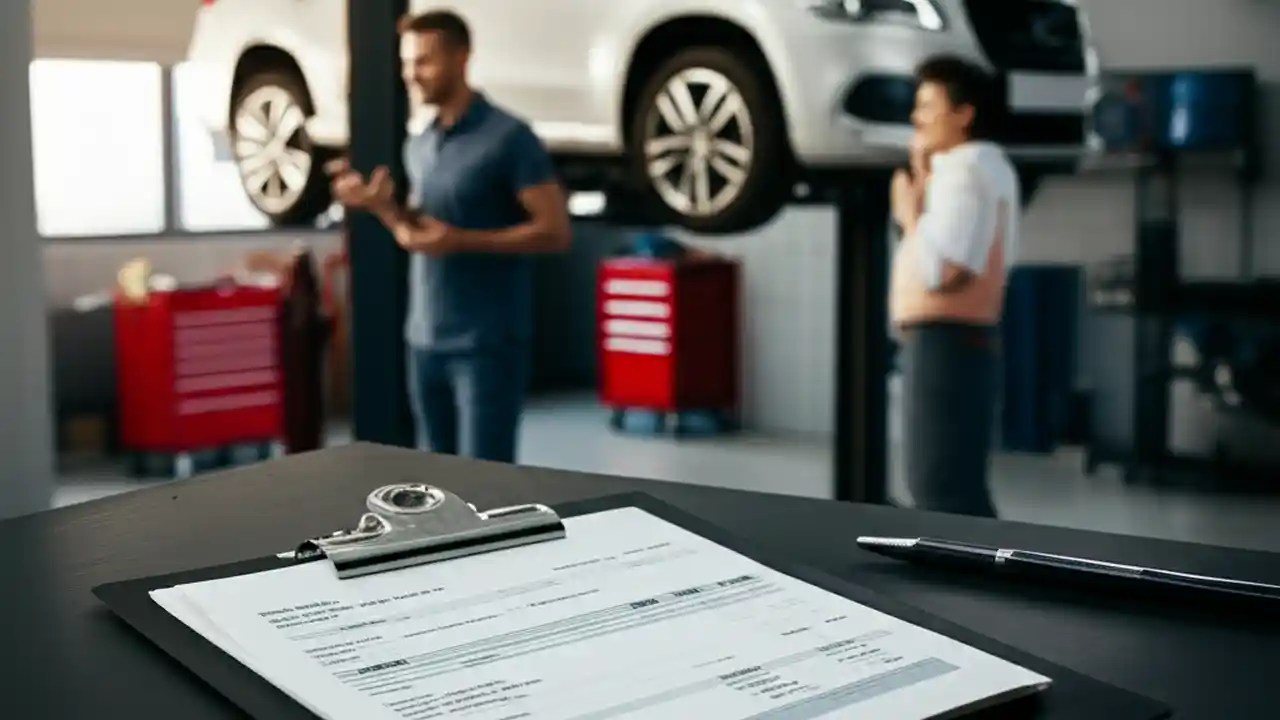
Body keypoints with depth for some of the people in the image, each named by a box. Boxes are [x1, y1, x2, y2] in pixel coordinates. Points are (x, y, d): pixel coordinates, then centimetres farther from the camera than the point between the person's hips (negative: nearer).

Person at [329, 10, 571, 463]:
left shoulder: (508, 137, -10)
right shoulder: (419, 145, 13)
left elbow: (555, 231, -13)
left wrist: (461, 240, -21)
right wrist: (381, 207, 0)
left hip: (488, 341, -7)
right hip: (426, 338, 7)